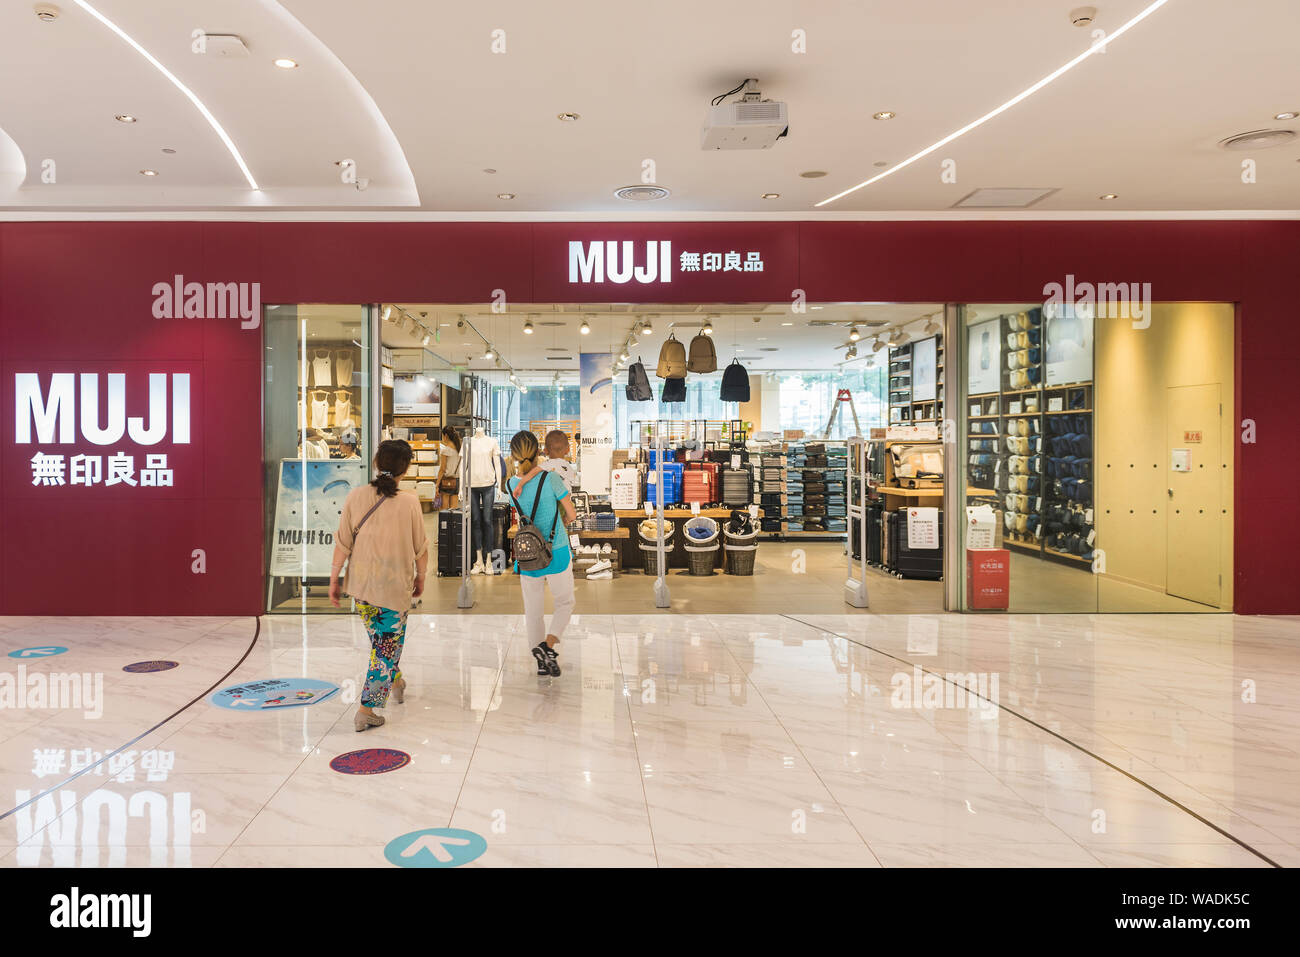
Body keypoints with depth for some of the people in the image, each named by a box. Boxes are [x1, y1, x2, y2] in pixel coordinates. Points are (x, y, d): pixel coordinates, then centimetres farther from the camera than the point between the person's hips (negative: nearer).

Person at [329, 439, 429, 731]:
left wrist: (334, 578, 6)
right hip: (396, 585, -4)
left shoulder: (356, 496, -8)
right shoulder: (409, 502, -14)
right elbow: (420, 548, -6)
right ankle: (366, 710, 7)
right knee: (387, 645, 7)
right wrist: (421, 576, 10)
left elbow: (343, 543, -5)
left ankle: (395, 681, 45)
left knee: (379, 636, 26)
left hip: (361, 582, 4)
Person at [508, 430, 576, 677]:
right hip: (557, 554, -3)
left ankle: (541, 662, 22)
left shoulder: (511, 484, -4)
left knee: (533, 610, 15)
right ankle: (548, 645, -7)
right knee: (565, 604, 15)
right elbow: (572, 514, -6)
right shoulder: (551, 479, -16)